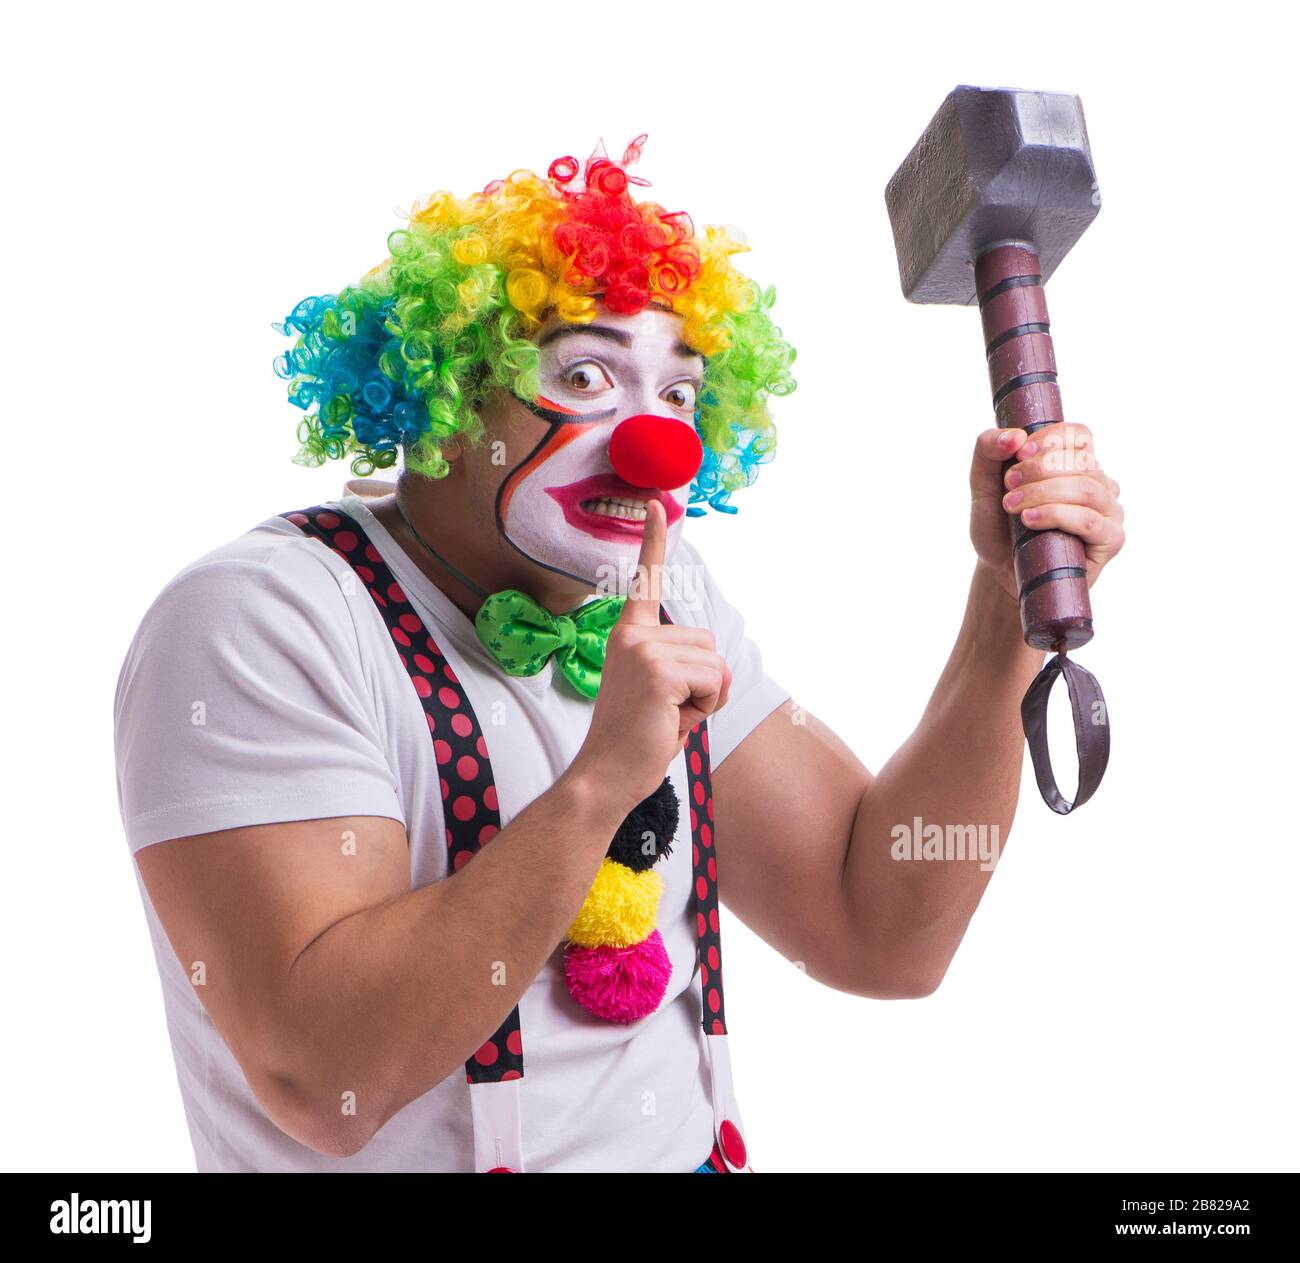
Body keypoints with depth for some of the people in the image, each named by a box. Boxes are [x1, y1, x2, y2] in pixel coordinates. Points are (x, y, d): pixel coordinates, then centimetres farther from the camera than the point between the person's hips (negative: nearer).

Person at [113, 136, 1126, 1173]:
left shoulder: (666, 605, 5)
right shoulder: (261, 621, -13)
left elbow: (884, 936, -2)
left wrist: (1011, 607, -8)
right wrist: (599, 783, -28)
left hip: (692, 1148, 5)